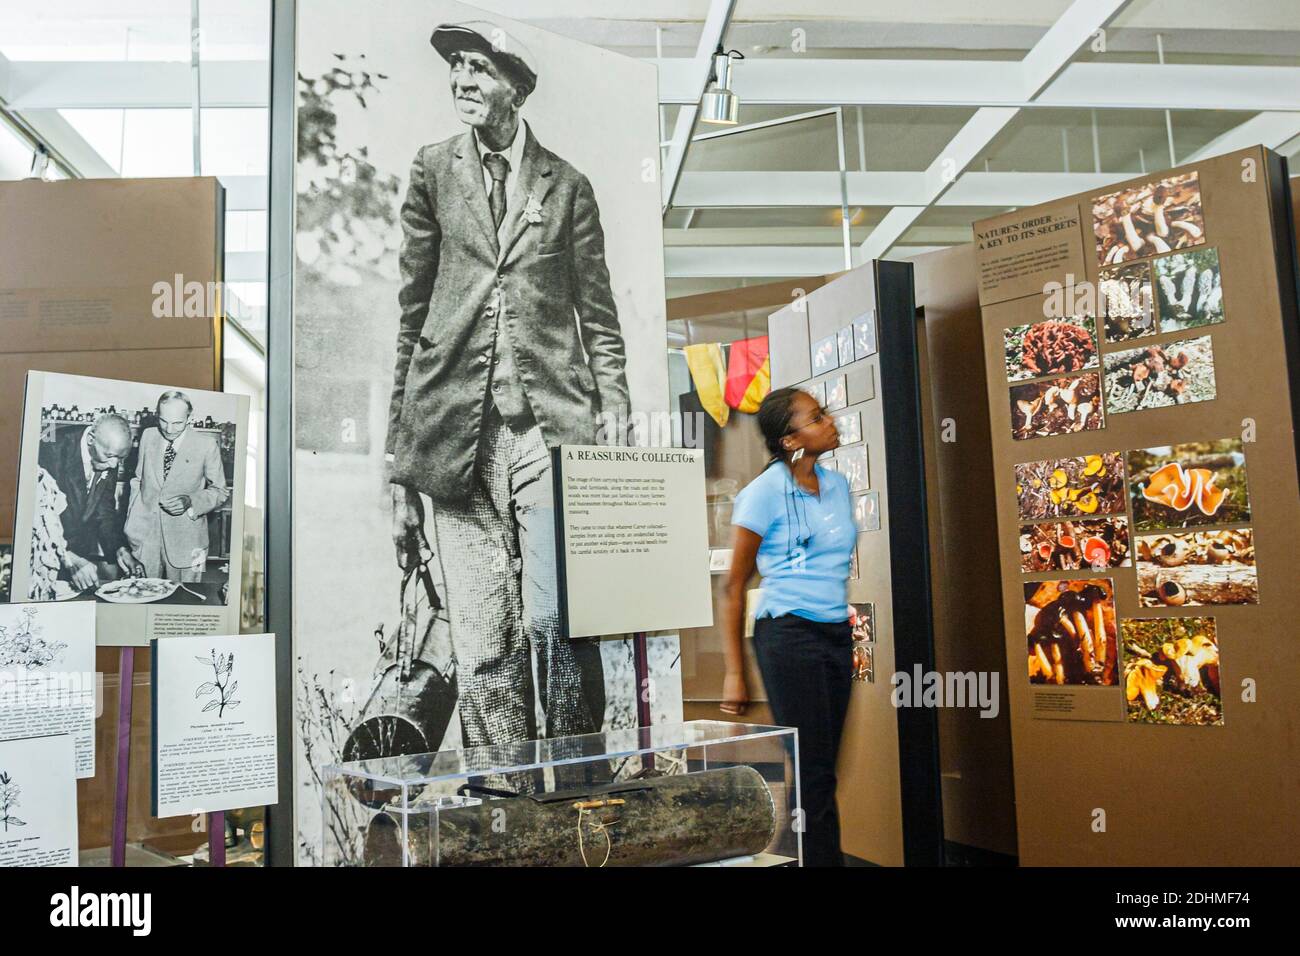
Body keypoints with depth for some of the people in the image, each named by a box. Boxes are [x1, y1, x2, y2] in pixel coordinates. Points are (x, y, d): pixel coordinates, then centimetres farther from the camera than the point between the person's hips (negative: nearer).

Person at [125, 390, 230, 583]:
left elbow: (220, 491, 0)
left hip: (184, 541, -3)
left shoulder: (206, 445, -7)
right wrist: (132, 520, 8)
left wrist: (190, 501, -18)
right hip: (145, 537, 3)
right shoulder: (148, 436, 5)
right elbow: (138, 480, 15)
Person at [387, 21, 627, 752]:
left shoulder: (566, 185, 12)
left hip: (551, 424, -1)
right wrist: (401, 468, 5)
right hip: (458, 429, 1)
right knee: (484, 644, 1)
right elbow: (412, 314, 10)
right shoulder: (434, 171, 13)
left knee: (554, 619, -11)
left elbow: (599, 319, 11)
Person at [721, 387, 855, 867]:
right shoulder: (766, 492, -9)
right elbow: (734, 586, -7)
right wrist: (735, 672, -10)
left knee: (819, 770, 10)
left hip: (838, 634, 6)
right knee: (811, 773, -2)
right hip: (789, 634, -6)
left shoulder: (837, 485, 10)